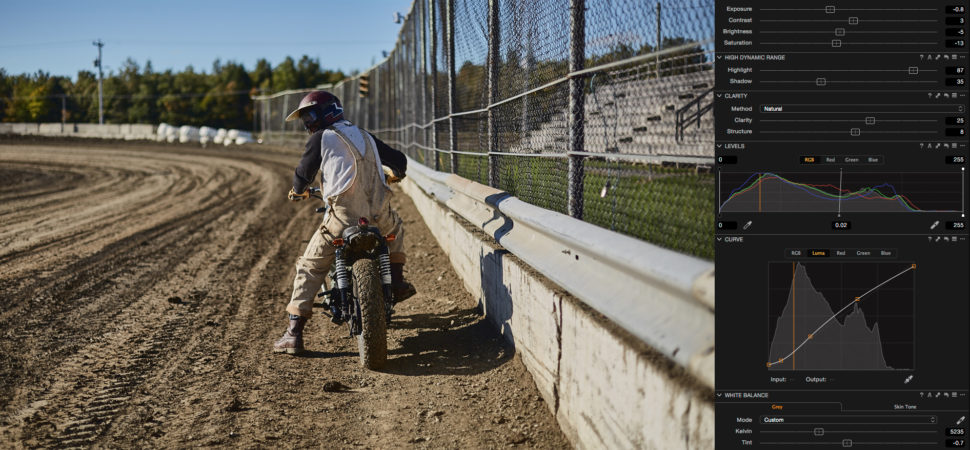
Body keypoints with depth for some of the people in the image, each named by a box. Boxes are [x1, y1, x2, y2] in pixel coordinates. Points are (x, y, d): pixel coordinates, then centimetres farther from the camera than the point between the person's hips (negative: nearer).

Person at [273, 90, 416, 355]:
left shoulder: (321, 138, 6)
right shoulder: (365, 137, 22)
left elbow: (304, 172, 11)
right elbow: (399, 160, 30)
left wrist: (297, 192, 35)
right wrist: (394, 175, 54)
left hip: (344, 215, -4)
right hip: (379, 214, 5)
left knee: (309, 268, 8)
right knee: (395, 230, 40)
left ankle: (294, 334, 2)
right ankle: (397, 281, 27)